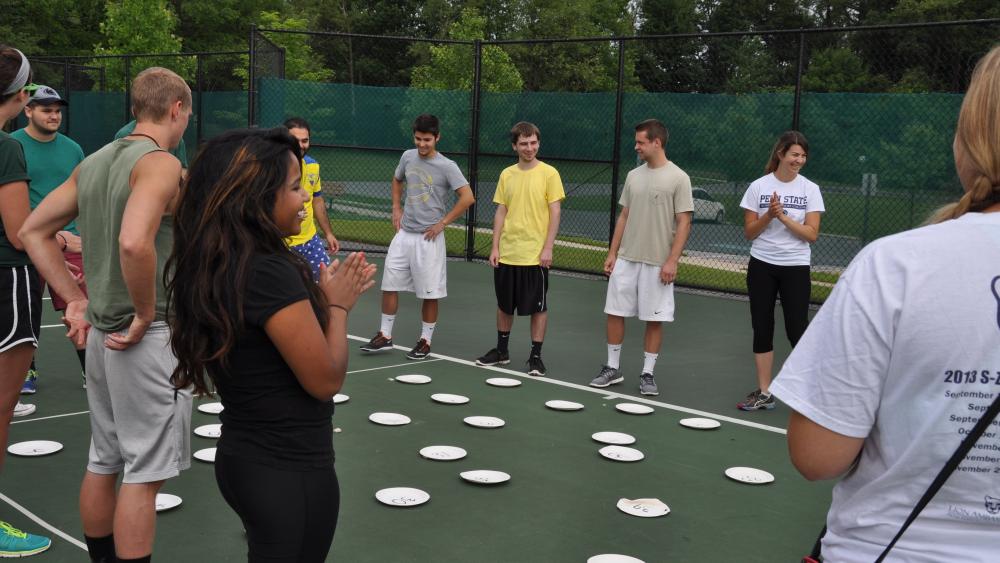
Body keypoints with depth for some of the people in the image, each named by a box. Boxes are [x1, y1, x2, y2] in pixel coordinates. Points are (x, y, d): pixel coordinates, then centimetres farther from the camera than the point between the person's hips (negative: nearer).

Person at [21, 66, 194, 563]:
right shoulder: (161, 163, -15)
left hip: (102, 333, 9)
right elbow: (134, 242, -32)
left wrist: (75, 298, 11)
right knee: (144, 474, 1)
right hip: (147, 338, -9)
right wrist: (146, 315, -20)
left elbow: (33, 232, 15)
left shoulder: (93, 163, 11)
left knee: (103, 463, 19)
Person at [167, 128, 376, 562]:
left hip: (242, 457, 8)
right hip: (291, 471, -8)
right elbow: (326, 380, -18)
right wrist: (338, 305, -4)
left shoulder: (212, 268, 2)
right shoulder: (271, 272, -24)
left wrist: (323, 295, 9)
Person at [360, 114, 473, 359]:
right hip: (403, 234, 5)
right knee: (389, 285, 7)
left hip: (428, 238, -5)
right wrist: (396, 208, 13)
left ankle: (425, 341, 15)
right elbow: (397, 180, 26)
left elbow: (467, 197, -15)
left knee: (429, 293, 2)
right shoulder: (408, 157, 6)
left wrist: (442, 223, -14)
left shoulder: (447, 166, -10)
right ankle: (385, 336, 19)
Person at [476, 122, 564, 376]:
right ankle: (501, 350, 28)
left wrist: (547, 248, -13)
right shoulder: (507, 174, 7)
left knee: (538, 307, 3)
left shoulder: (549, 173, -5)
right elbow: (500, 212, 9)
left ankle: (535, 356, 13)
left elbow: (554, 213, -7)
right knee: (504, 305, 14)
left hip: (535, 255, -4)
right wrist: (495, 247, 2)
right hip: (506, 253, 4)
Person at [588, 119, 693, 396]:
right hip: (625, 259, 5)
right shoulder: (634, 176, 9)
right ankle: (612, 368, 20)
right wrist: (612, 253, 9)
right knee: (615, 313, 6)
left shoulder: (678, 178, -8)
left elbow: (684, 223, -10)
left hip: (657, 264, -5)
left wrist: (672, 261, -16)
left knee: (654, 319, 3)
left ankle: (647, 374, 15)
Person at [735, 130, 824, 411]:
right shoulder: (758, 187, 1)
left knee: (797, 330, -4)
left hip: (796, 267, -1)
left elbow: (812, 234, -6)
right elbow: (749, 232, 1)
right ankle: (764, 393, 13)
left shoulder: (810, 190, 0)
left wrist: (784, 216, -16)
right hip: (762, 266, 2)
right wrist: (769, 215, -15)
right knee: (762, 329, 5)